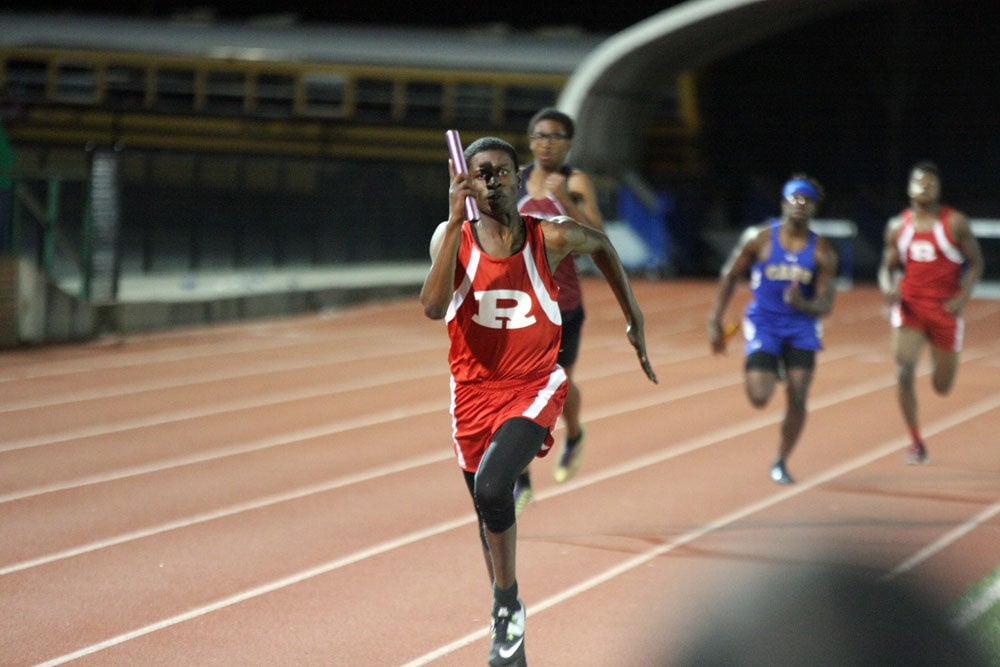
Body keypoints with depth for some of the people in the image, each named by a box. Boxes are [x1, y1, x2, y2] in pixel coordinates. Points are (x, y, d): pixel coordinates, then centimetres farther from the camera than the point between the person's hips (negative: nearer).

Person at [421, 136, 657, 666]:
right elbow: (433, 307, -25)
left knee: (492, 485, -27)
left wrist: (634, 318, 17)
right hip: (474, 390, 3)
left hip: (534, 387, -3)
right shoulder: (451, 237, -7)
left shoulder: (551, 238, -8)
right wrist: (457, 220, -29)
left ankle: (508, 603, -6)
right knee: (490, 509, 14)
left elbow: (601, 245, 15)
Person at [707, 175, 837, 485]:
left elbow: (825, 305, -7)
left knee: (797, 399, -7)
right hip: (763, 323, -1)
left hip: (801, 327, 1)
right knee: (759, 398, -15)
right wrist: (715, 322, 1)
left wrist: (803, 304, -30)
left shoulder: (822, 252, -4)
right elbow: (730, 276, 5)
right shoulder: (761, 239, -5)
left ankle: (781, 462, 14)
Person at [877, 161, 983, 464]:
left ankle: (942, 361, 48)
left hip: (945, 309, -1)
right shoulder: (897, 226, 4)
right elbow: (888, 266, 12)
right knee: (903, 373, -18)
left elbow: (975, 262, 1)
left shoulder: (955, 223, -3)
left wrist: (963, 296, -13)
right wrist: (888, 288, -10)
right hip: (909, 306, 1)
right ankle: (916, 442, -7)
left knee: (942, 387, 8)